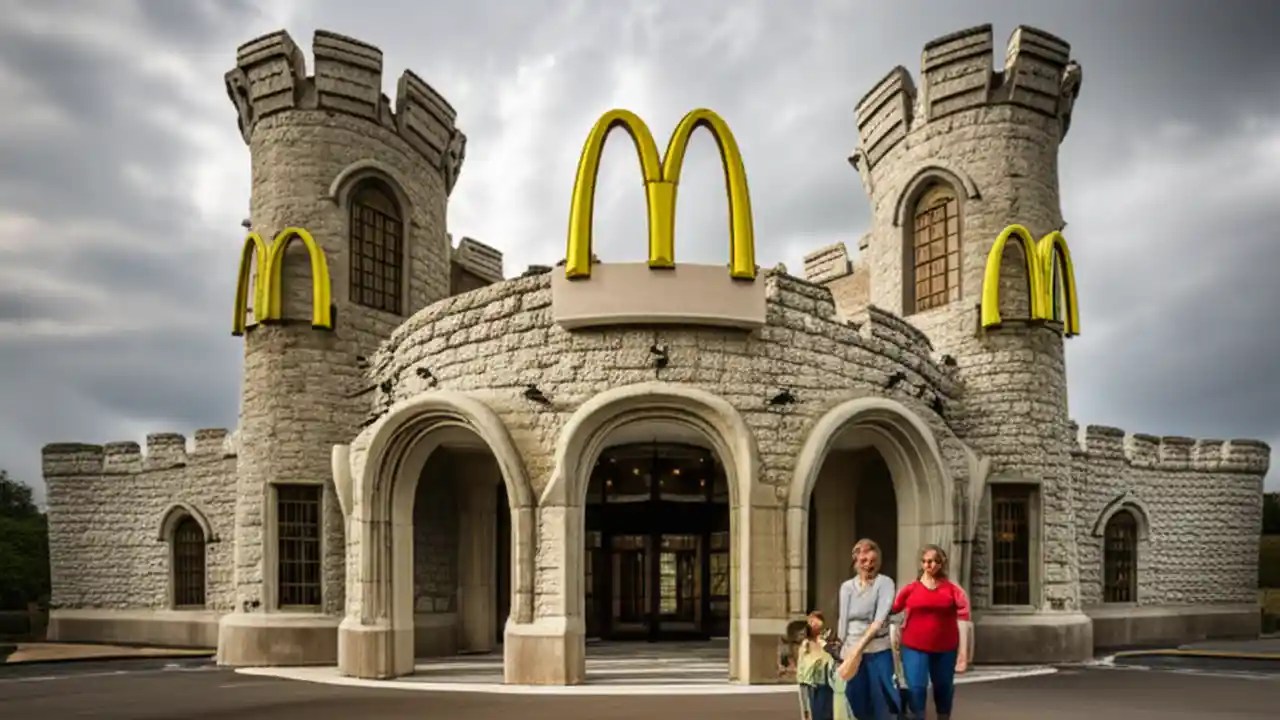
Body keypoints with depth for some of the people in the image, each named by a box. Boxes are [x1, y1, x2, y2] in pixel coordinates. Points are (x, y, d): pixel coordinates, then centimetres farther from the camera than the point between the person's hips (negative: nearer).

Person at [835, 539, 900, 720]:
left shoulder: (885, 583, -5)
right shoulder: (847, 587, 6)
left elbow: (880, 618, -16)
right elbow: (843, 620, 5)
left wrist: (861, 645, -24)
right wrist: (843, 653, 0)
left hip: (878, 650, -3)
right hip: (852, 650, 3)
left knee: (882, 700, -1)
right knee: (857, 701, 8)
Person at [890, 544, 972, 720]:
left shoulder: (952, 589, -4)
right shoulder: (911, 589, -2)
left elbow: (962, 619, -4)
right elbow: (891, 612, 3)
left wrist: (963, 652, -7)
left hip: (944, 649, 1)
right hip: (915, 648, -1)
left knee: (944, 689, 16)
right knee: (916, 689, -7)